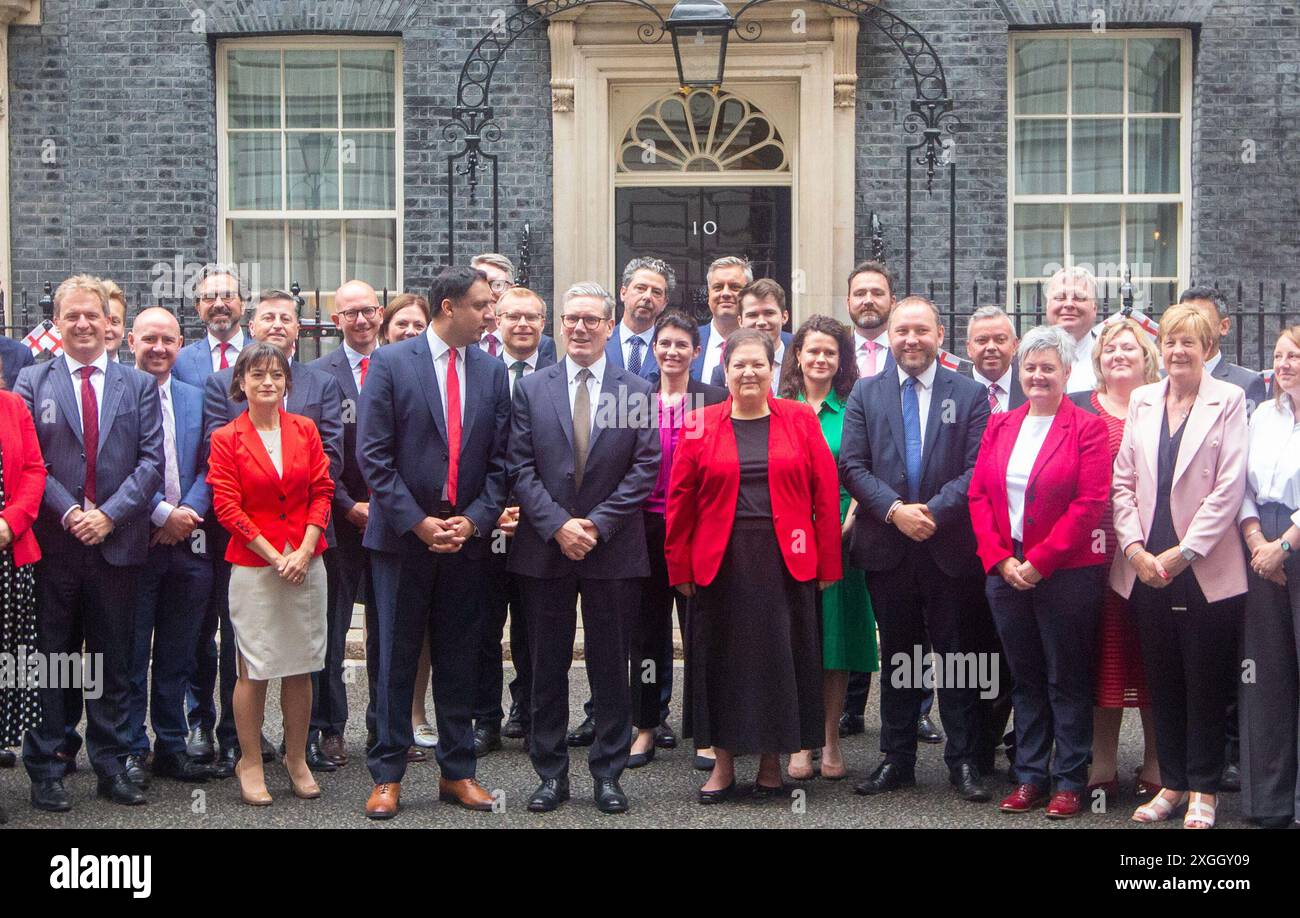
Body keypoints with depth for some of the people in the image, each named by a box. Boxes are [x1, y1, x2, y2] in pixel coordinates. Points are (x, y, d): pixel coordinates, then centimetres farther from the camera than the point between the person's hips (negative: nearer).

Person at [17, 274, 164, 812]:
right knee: (50, 659, 4)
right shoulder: (32, 383, 6)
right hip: (52, 542, -1)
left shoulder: (139, 386, 9)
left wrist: (109, 514, -11)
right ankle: (45, 770, 11)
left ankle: (111, 766, 15)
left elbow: (151, 460, 1)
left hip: (117, 542, 1)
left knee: (114, 661, 7)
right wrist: (68, 513, -13)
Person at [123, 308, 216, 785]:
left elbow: (208, 466, 8)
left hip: (186, 539, 4)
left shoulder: (196, 398, 12)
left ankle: (171, 746, 20)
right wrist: (162, 513, -13)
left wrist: (188, 511, -8)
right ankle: (131, 750, 11)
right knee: (132, 652, 2)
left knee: (177, 654, 11)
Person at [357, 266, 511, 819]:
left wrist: (473, 520, -7)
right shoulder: (390, 363, -5)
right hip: (403, 535, -3)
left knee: (460, 659, 10)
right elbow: (373, 454, -8)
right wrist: (417, 522, -13)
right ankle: (387, 777, 13)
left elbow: (499, 459, 6)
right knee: (397, 655, 4)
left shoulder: (493, 372, 6)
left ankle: (457, 772, 20)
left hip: (467, 537, 3)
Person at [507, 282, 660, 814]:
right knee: (547, 666, 7)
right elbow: (521, 467, 0)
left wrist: (598, 524, -11)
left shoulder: (637, 392, 3)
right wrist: (557, 525, -12)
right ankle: (551, 774, 17)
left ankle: (608, 774, 16)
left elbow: (645, 468, -2)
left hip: (612, 549, -1)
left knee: (610, 665, 6)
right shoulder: (531, 389, 5)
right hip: (544, 549, 1)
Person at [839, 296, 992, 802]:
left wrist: (933, 511, -17)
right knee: (896, 655, 11)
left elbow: (978, 469, -6)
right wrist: (895, 509, -14)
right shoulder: (865, 393, 7)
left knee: (955, 655, 4)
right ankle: (897, 760, 19)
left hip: (950, 547, -2)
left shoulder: (970, 394, 2)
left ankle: (963, 761, 13)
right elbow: (852, 466, -1)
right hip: (886, 547, 2)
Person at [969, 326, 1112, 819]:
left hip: (1066, 572, -4)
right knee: (1025, 678, 12)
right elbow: (979, 495, 7)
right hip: (1006, 571, 5)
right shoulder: (999, 426, 11)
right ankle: (1030, 776, 20)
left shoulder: (1087, 429, -4)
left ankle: (1069, 780, 12)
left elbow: (1089, 505, -12)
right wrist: (1000, 559, -5)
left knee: (1067, 680, 4)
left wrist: (1039, 562, -15)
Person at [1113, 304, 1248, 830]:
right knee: (1162, 682, 10)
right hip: (1147, 568, 4)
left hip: (1205, 569, -4)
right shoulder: (1142, 402, 9)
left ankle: (1203, 790, 15)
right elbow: (1123, 481, 7)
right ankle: (1172, 784, 21)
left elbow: (1229, 488, -10)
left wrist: (1182, 554, -13)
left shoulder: (1228, 401, -4)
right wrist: (1135, 548, -5)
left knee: (1205, 683, 4)